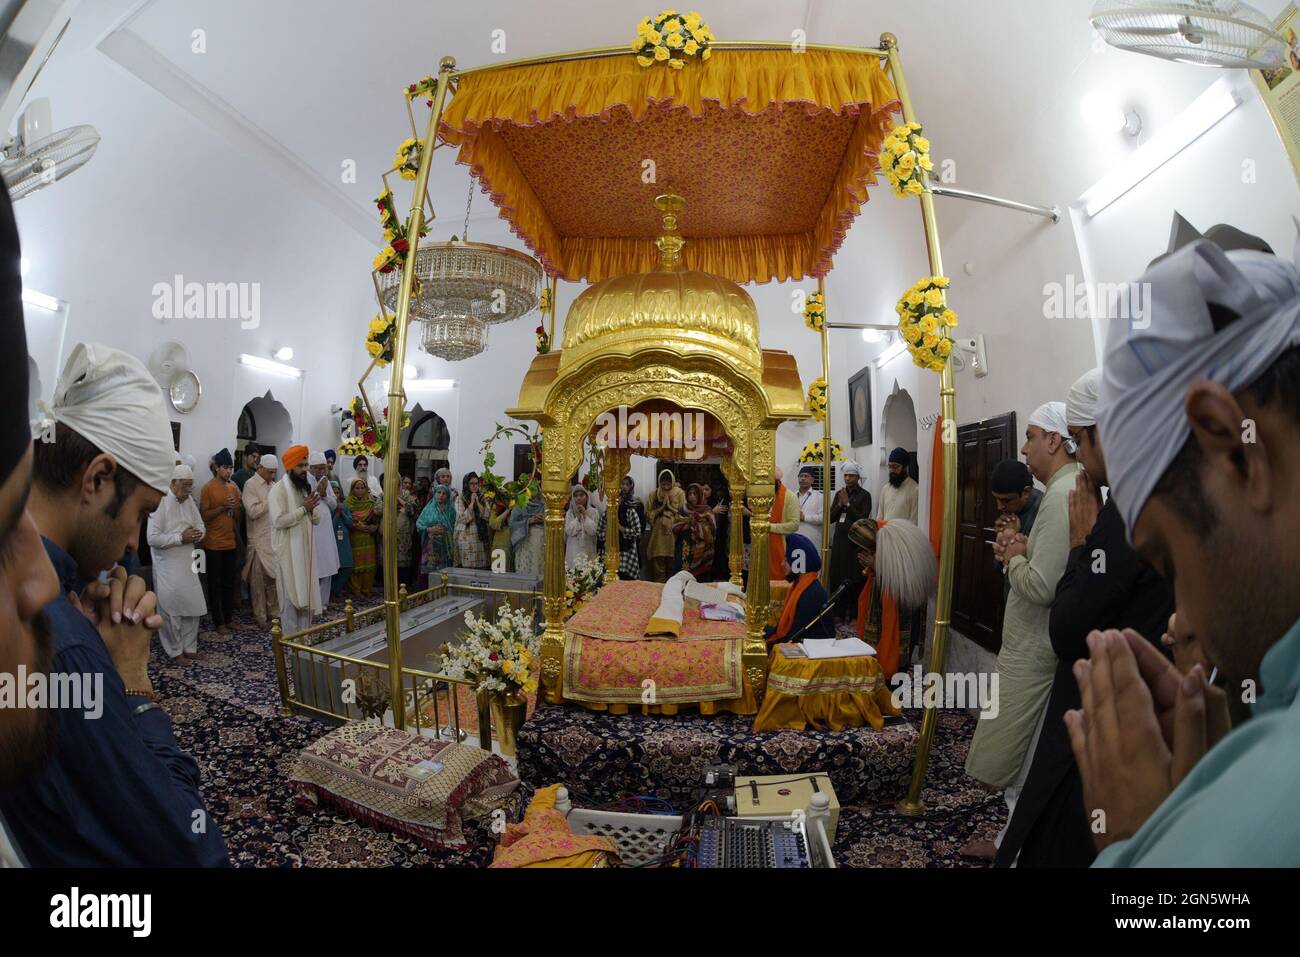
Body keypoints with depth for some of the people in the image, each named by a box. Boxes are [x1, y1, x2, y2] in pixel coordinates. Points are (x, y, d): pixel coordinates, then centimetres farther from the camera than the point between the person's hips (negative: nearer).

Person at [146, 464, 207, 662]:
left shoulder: (189, 501, 6)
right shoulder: (161, 502, -14)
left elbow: (200, 525, 14)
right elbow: (152, 538, -18)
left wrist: (197, 534, -7)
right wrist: (181, 538, -19)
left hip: (188, 563, 6)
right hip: (168, 566, -6)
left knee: (193, 606, 9)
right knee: (171, 609, 3)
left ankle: (189, 647, 22)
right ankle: (175, 651, 17)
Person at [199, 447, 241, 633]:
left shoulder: (234, 488, 10)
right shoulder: (208, 488, -6)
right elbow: (203, 516, -10)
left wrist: (236, 508, -7)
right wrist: (223, 507, -20)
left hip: (230, 543, 5)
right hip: (213, 544, -5)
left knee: (230, 583, 10)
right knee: (215, 584, 4)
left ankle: (228, 618, 20)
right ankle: (218, 622, 11)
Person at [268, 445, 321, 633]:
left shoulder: (306, 487, 12)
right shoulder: (279, 489, -11)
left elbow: (316, 520, 11)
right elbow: (279, 521, -22)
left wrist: (312, 508, -9)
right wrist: (303, 509, -18)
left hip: (306, 550, 7)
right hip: (288, 552, -7)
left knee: (306, 594, 11)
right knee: (291, 596, -1)